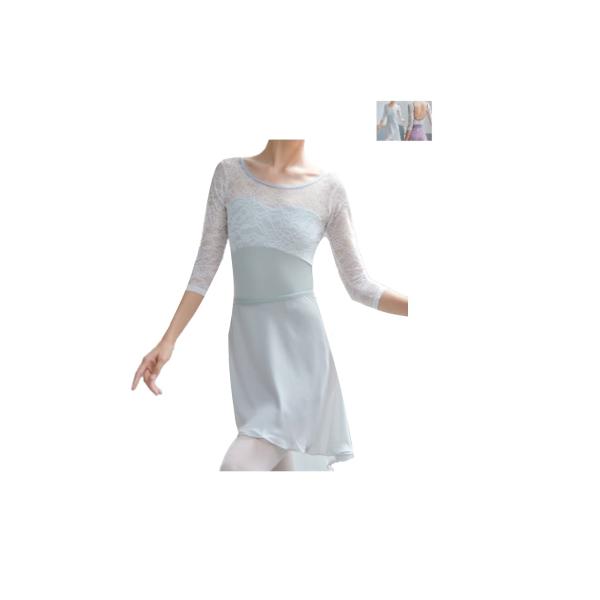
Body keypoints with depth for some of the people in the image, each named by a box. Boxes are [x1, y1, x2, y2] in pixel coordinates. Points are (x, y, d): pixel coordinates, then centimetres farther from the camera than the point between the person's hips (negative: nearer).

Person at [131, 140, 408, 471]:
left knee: (239, 465, -16)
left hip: (299, 346, -2)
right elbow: (206, 265, 5)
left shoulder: (328, 188, 0)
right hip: (248, 344, 3)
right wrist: (168, 341, -1)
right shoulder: (230, 173, 5)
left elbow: (359, 284, 3)